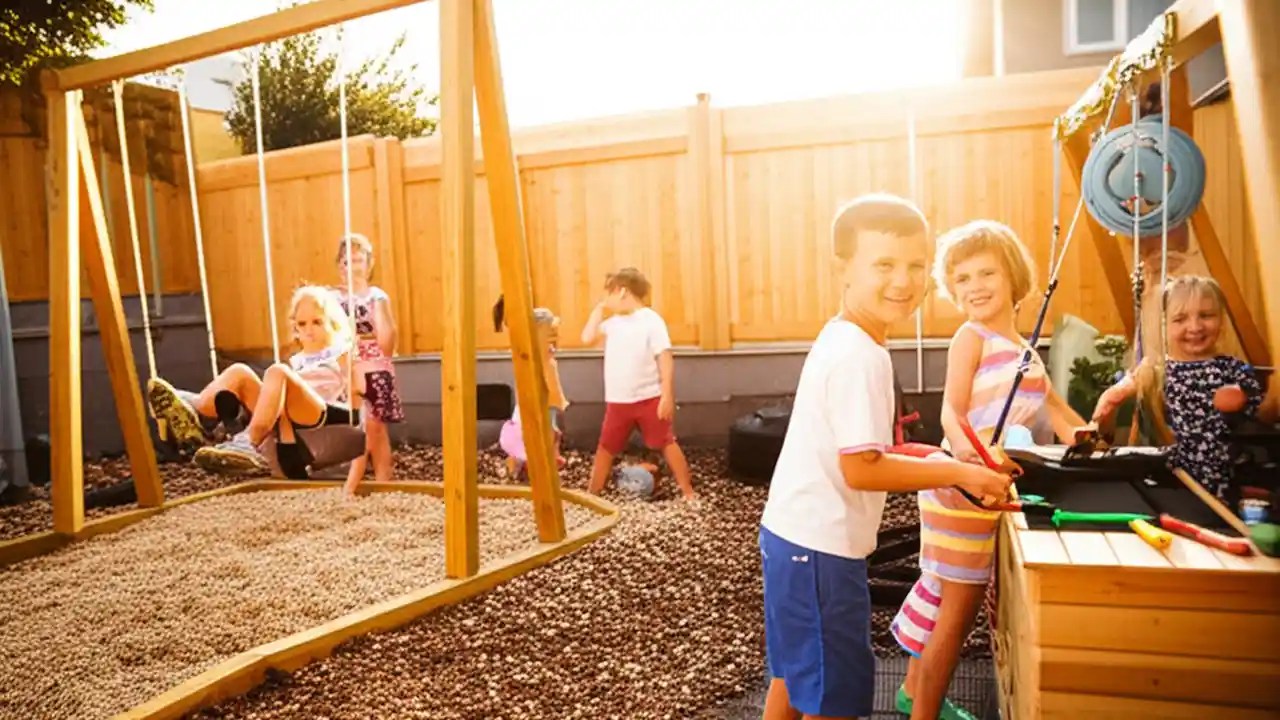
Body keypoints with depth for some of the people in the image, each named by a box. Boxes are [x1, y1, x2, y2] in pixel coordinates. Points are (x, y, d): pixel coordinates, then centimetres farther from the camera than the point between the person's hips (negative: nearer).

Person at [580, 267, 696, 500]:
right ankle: (591, 493, 24)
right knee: (605, 447, 11)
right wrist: (599, 309, 5)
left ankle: (688, 492, 13)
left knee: (667, 443, 4)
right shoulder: (613, 322, 7)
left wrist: (668, 396, -17)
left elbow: (665, 359, -13)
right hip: (617, 401, 5)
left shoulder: (651, 320, -11)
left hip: (649, 399, -5)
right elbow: (587, 338, 3)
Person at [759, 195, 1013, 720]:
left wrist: (935, 464, 8)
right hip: (820, 545, -10)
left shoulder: (840, 339, 9)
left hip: (794, 535, 10)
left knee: (795, 675, 24)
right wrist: (958, 473, -15)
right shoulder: (859, 355, -22)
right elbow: (860, 470, -23)